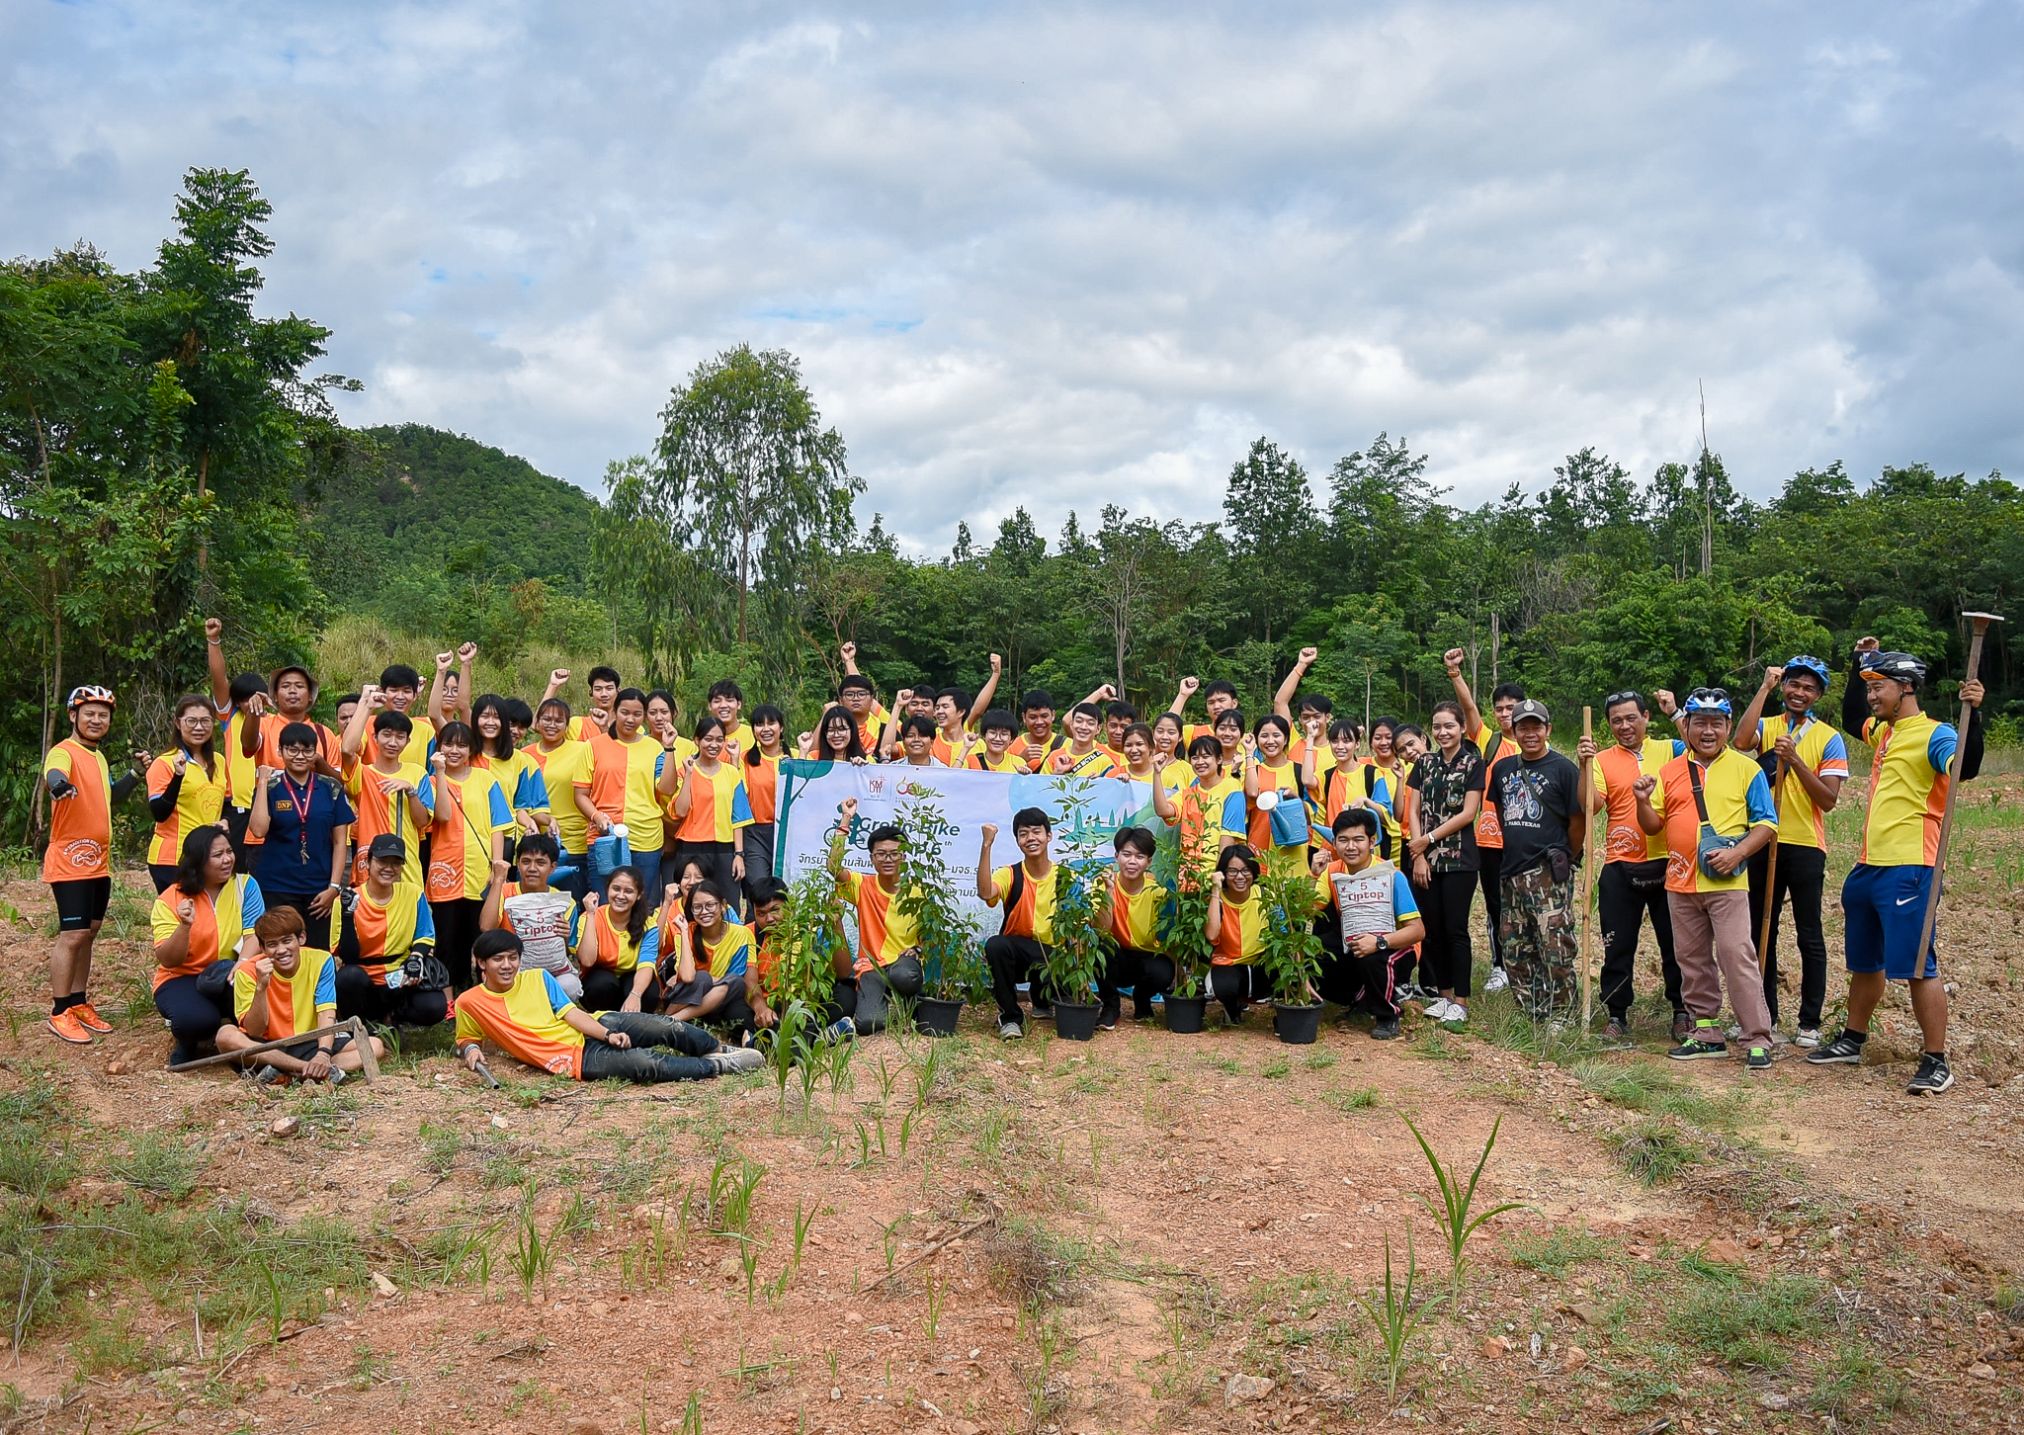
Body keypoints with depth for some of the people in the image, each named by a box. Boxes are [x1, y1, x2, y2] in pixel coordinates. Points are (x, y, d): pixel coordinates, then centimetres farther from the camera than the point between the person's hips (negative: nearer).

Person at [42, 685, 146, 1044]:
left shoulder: (98, 757, 14)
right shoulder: (63, 752, -14)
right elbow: (53, 776, -38)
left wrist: (135, 773, 17)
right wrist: (58, 783, -60)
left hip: (97, 862, 9)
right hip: (70, 862, -9)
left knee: (88, 934, 13)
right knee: (72, 935, -8)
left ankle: (79, 1004, 22)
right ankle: (59, 1014, -2)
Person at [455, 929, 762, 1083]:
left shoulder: (537, 978, 6)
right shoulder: (469, 1003, 1)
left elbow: (571, 1013, 0)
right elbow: (464, 1041, 16)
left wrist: (608, 1034, -15)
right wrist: (471, 1049, -9)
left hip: (593, 1028, 4)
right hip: (577, 1059, -4)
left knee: (668, 1028, -18)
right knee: (646, 1064, -28)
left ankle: (720, 1050, 8)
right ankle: (718, 1067, -11)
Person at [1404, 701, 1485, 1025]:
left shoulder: (1473, 763, -1)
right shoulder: (1424, 764, 10)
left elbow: (1468, 813, -8)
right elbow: (1414, 811, 6)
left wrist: (1429, 838, -9)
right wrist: (1418, 855, -4)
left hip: (1458, 858, -4)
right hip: (1426, 859, 4)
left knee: (1455, 929, -3)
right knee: (1432, 929, 6)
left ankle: (1460, 1001, 5)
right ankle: (1442, 994, 17)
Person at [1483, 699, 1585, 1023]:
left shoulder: (1563, 768, -4)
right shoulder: (1502, 769, 13)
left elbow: (1579, 820, -3)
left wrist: (1563, 858, 4)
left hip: (1548, 875, -6)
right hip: (1511, 872, 6)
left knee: (1556, 953, -8)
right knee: (1515, 954, 10)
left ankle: (1557, 1019, 1)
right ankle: (1532, 1017, 20)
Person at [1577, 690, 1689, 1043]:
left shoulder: (1669, 750, 5)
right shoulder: (1602, 760, 3)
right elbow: (1591, 806, -11)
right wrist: (1585, 766, -21)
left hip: (1667, 863, 0)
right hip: (1621, 868, 0)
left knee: (1675, 944, 9)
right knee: (1618, 946, 5)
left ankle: (1682, 1012, 23)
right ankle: (1617, 1016, 15)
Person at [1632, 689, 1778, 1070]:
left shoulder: (1746, 769, 1)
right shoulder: (1670, 771, 11)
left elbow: (1766, 823, -1)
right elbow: (1653, 825, 12)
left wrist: (1737, 853, -17)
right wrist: (1643, 801, -10)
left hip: (1726, 882, -4)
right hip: (1681, 882, 5)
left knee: (1738, 958, -10)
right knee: (1692, 961, 10)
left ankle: (1759, 1040, -6)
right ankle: (1707, 1034, 20)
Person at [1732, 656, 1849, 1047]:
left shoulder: (1830, 738, 0)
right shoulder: (1766, 727, 6)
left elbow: (1829, 800, -8)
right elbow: (1741, 741, -19)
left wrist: (1795, 760, -19)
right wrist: (1765, 687, -14)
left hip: (1805, 847, -3)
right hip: (1764, 843, 3)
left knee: (1810, 938, 4)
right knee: (1761, 933, 9)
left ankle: (1810, 1022, 13)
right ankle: (1765, 1016, 20)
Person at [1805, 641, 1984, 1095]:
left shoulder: (1934, 734, -10)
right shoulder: (1883, 732, 15)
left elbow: (1966, 767, -30)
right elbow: (1850, 718, 36)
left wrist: (1973, 713, -41)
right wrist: (1861, 663, 29)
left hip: (1909, 868, -9)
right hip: (1870, 865, 9)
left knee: (1917, 965, -8)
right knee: (1865, 961, 19)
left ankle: (1936, 1062, -1)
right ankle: (1851, 1042, 31)